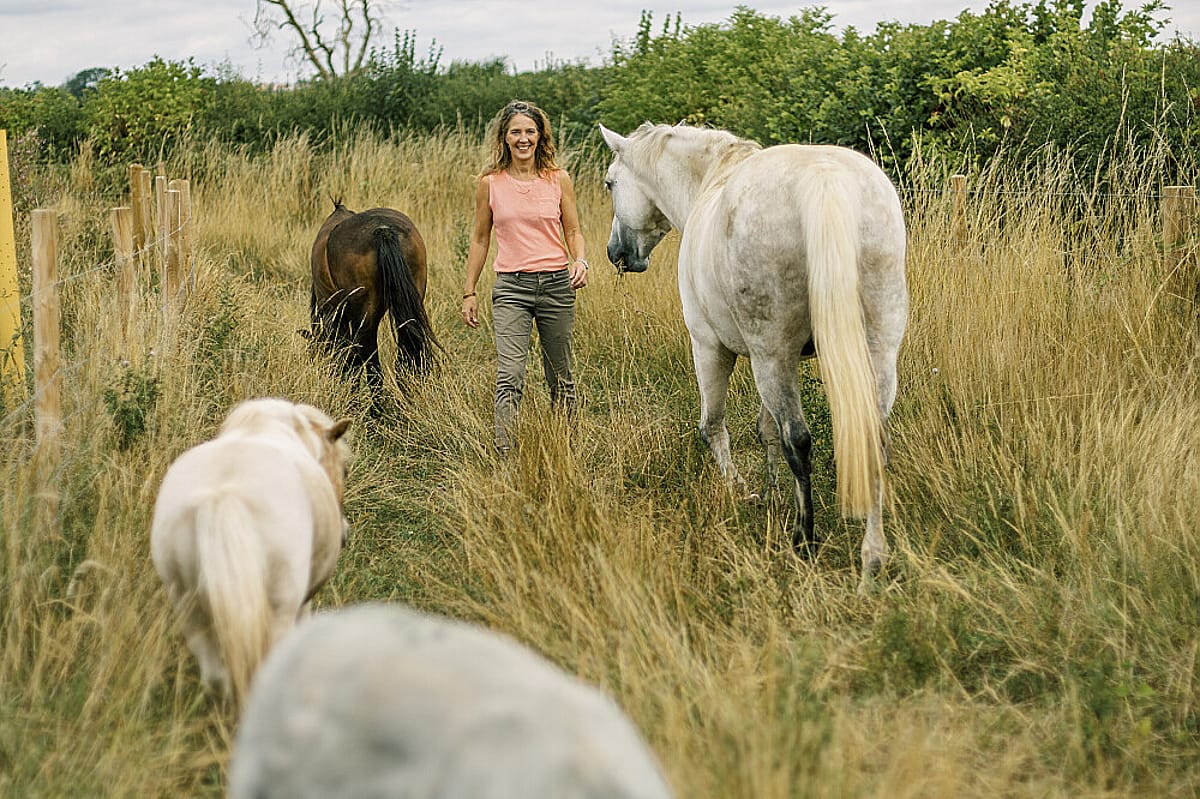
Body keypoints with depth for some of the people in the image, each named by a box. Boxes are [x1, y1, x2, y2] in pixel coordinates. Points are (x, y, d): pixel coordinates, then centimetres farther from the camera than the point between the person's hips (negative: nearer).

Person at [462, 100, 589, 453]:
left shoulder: (558, 179, 3)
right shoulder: (490, 182, 2)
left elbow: (573, 231, 9)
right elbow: (480, 239, 9)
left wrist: (580, 261, -12)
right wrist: (469, 292, 8)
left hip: (557, 284, 1)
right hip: (511, 287, -1)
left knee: (561, 378, 10)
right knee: (509, 377, -13)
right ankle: (504, 454, -17)